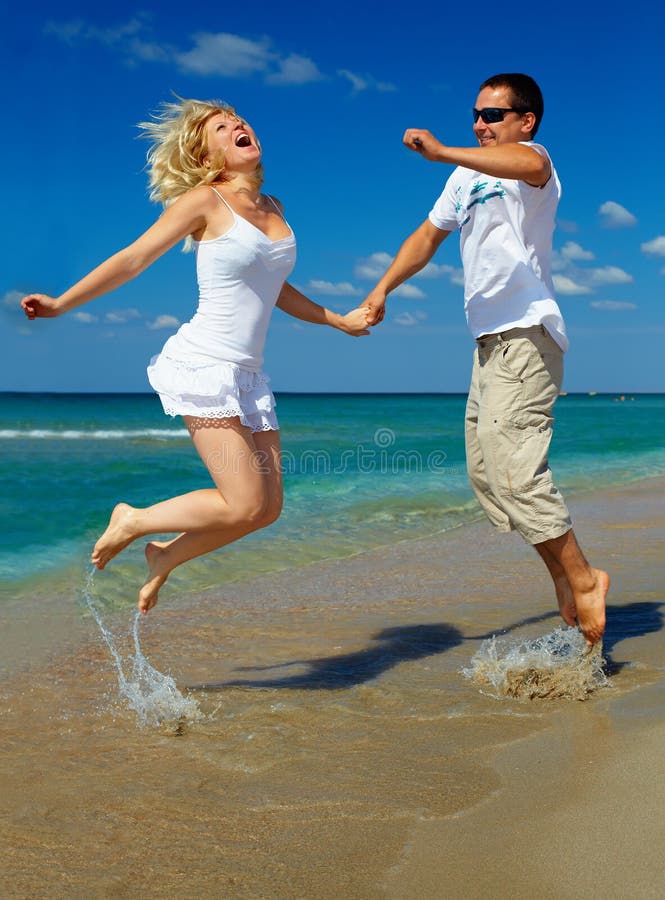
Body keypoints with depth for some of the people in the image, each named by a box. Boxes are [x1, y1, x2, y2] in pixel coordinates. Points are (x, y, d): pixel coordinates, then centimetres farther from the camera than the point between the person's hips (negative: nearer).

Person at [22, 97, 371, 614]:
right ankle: (131, 522, 9)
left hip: (248, 376, 7)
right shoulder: (204, 201, -5)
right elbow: (133, 259, -3)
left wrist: (339, 320, 32)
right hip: (203, 365, -7)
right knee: (244, 505, -12)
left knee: (268, 508, 5)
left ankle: (167, 555, 26)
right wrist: (61, 304, -6)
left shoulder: (272, 208, 15)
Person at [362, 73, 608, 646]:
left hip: (528, 333, -10)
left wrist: (442, 152, -34)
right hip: (490, 339, 10)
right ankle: (565, 577, 15)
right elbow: (428, 236, 31)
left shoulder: (531, 156, -6)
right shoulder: (467, 177, 22)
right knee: (485, 472, 8)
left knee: (511, 463, -19)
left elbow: (531, 165, -32)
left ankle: (582, 580, -9)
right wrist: (381, 291, 23)